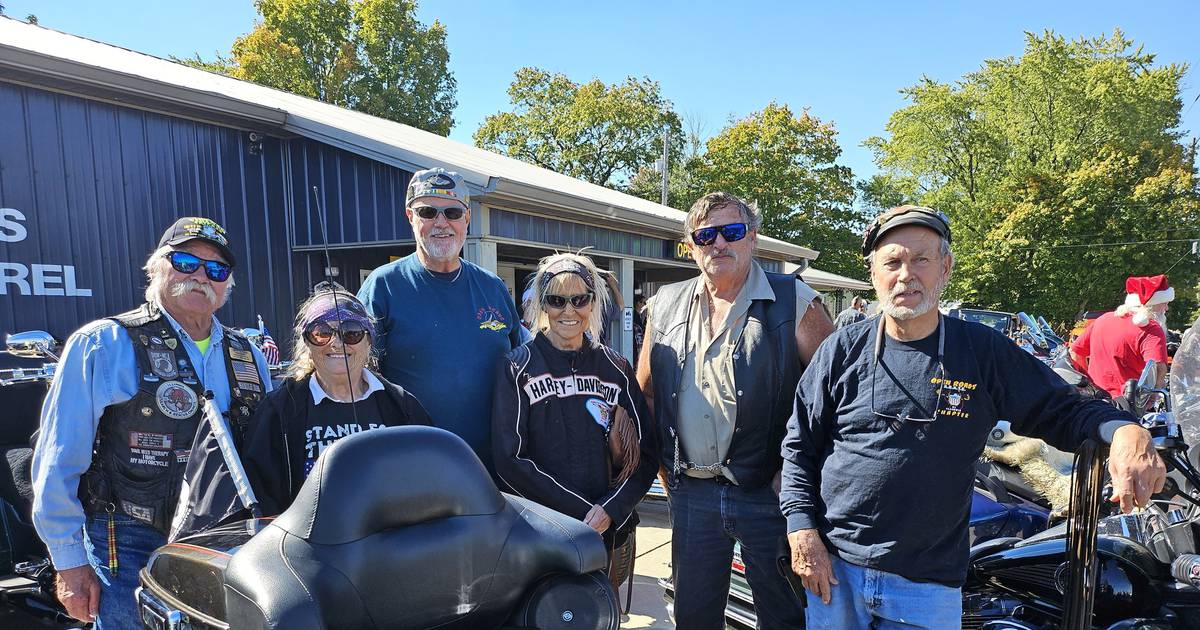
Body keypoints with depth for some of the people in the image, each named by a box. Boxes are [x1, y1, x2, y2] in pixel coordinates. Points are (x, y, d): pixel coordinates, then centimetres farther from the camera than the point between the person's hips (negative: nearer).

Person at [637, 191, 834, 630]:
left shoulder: (794, 303, -4)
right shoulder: (666, 305, 9)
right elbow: (644, 392, 15)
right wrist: (667, 469, 8)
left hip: (767, 493, -4)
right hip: (690, 492, 4)